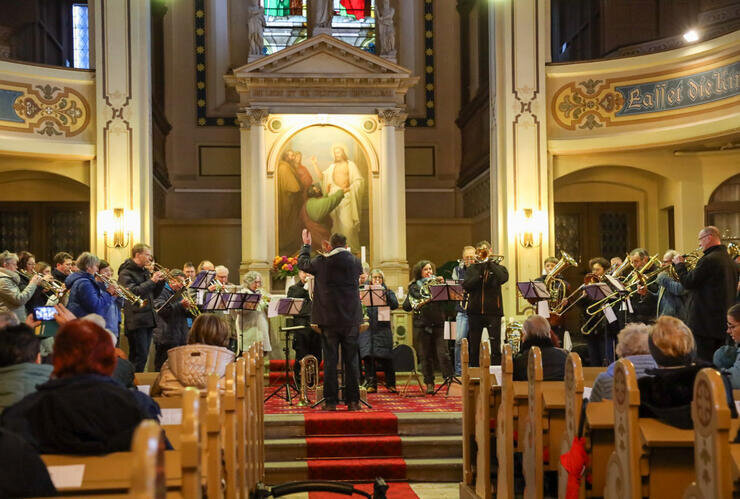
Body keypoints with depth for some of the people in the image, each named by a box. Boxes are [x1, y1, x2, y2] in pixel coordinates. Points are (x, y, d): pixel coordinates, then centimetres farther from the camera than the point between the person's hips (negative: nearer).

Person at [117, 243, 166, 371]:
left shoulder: (145, 271, 18)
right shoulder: (126, 273, -7)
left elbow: (154, 294, 20)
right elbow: (133, 292, -23)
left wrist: (161, 281, 4)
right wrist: (151, 281, -20)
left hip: (148, 320, 9)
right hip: (136, 321, -9)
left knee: (143, 356, 11)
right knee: (140, 357, -11)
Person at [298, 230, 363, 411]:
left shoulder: (321, 262, -6)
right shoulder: (355, 262, -1)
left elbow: (302, 263, 12)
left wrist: (306, 244, 29)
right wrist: (344, 251, 29)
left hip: (329, 319, -1)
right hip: (351, 319, 1)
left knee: (330, 360, 3)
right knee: (351, 360, 7)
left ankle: (331, 401, 4)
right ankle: (353, 401, 8)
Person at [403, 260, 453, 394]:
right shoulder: (414, 286, 9)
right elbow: (406, 306, 3)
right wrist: (415, 304, -16)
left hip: (438, 323, 0)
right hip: (422, 325, 0)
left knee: (443, 354, -7)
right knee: (425, 356, 3)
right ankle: (429, 383, 11)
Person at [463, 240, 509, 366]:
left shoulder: (498, 268, 7)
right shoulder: (472, 269, 12)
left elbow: (503, 278, -17)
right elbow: (466, 286, -4)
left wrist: (490, 262, -11)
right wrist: (480, 274, -13)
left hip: (493, 312, -2)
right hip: (475, 312, 2)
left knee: (495, 346, -6)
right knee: (473, 347, 8)